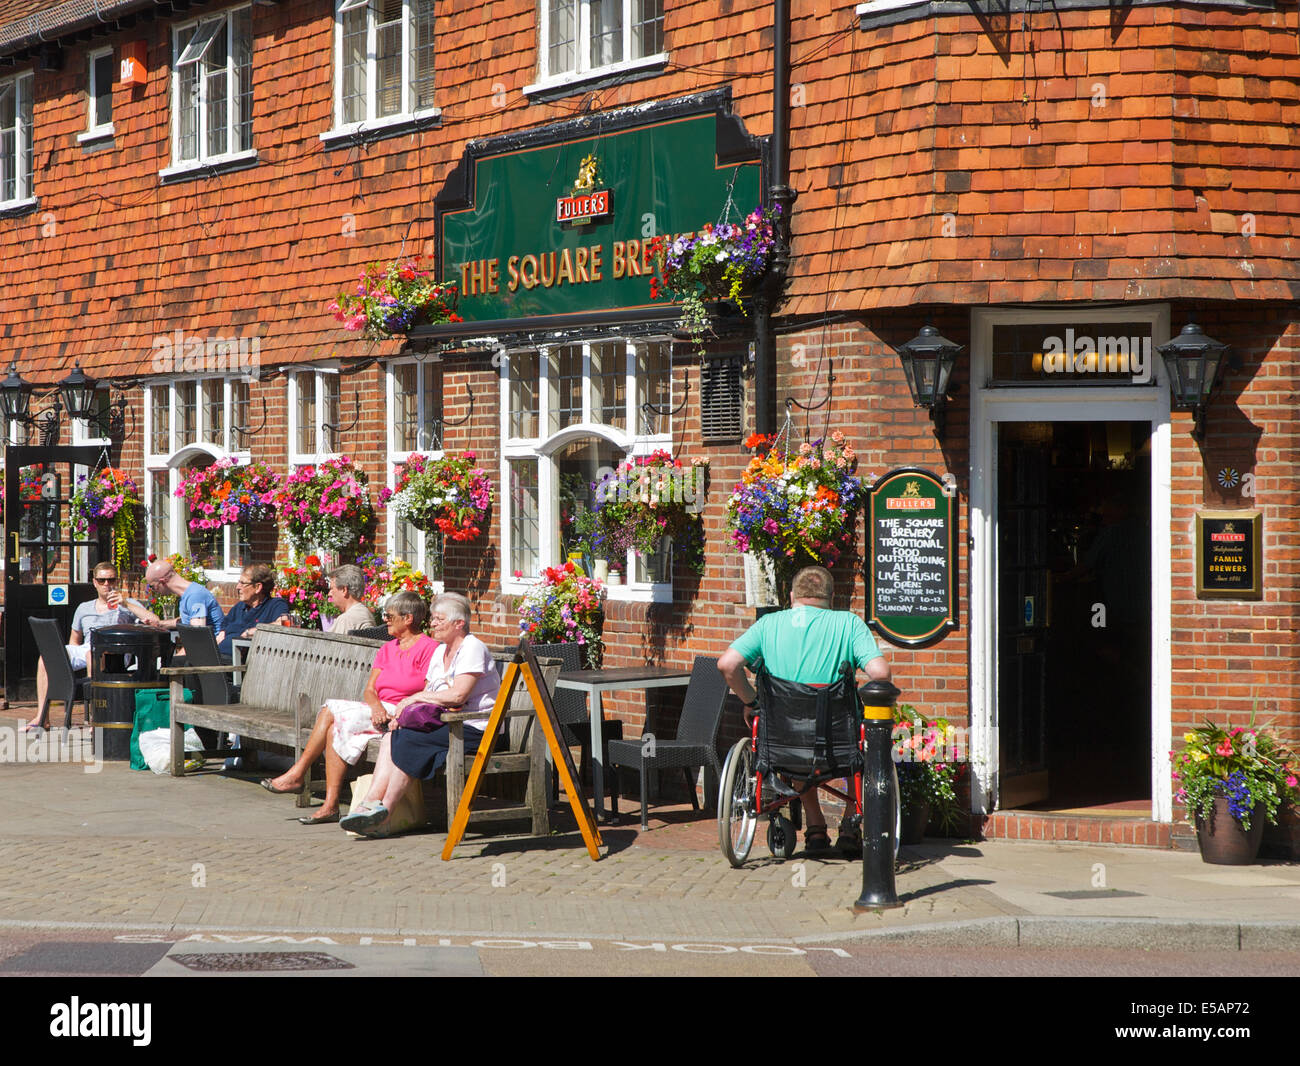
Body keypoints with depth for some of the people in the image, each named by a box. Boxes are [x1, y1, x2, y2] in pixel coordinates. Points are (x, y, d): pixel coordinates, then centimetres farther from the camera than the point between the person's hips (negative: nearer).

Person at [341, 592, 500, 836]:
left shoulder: (473, 648, -9)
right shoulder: (440, 651, 19)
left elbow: (458, 695, -20)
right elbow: (426, 694, 16)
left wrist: (416, 698, -10)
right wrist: (401, 714, -4)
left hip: (474, 728, -8)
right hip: (445, 724, 8)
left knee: (409, 741, -25)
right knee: (392, 738, -15)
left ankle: (383, 813, -22)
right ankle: (371, 802, -26)